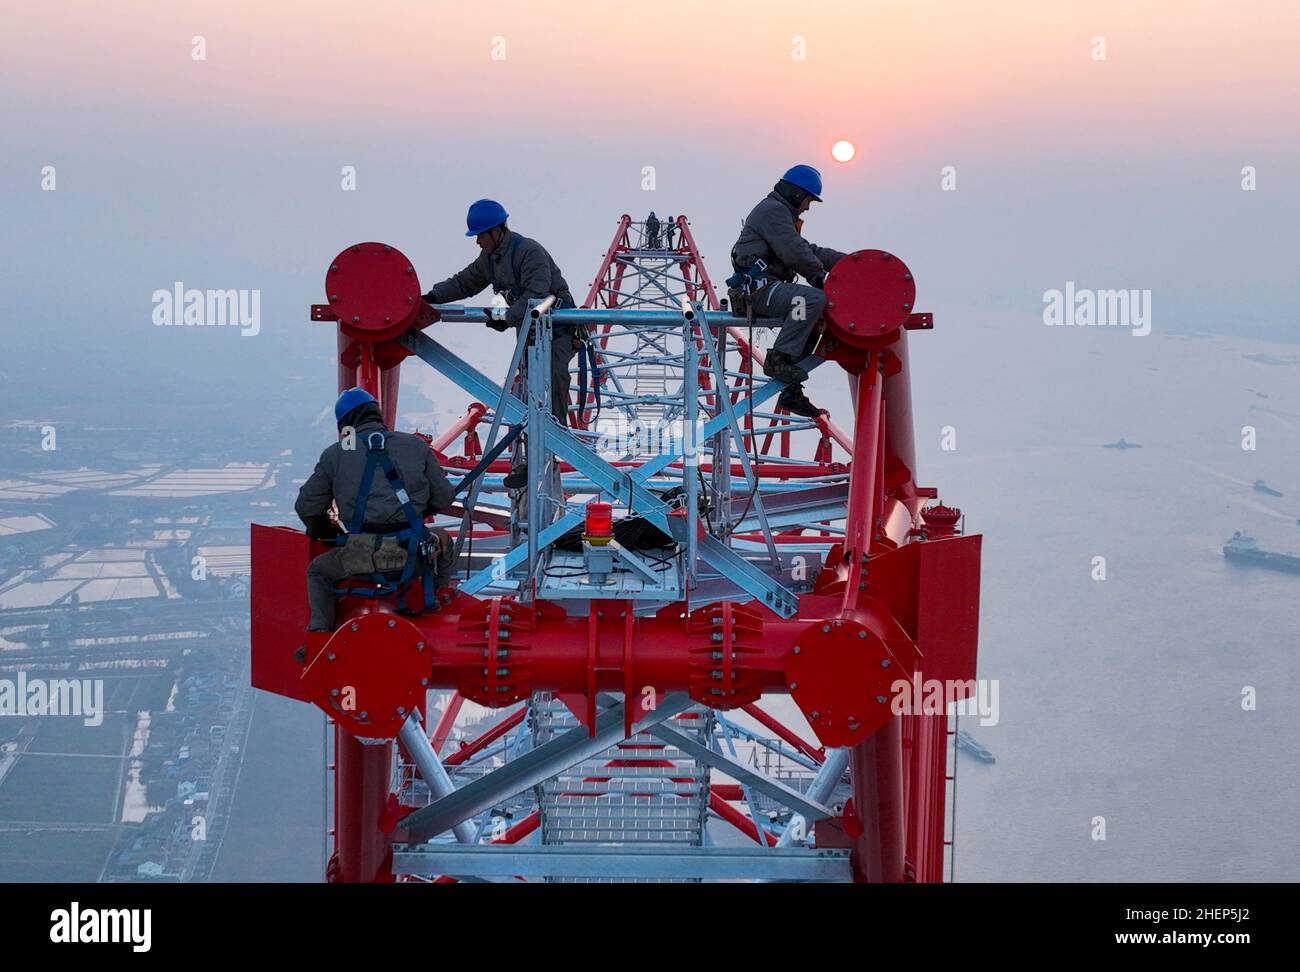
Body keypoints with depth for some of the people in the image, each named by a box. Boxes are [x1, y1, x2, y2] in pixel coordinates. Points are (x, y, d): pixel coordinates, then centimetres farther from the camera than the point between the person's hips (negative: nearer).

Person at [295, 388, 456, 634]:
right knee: (444, 551, 34)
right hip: (413, 557, 1)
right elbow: (444, 499, 12)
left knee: (318, 572, 28)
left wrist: (327, 532, 32)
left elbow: (306, 507, 11)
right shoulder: (416, 446, 9)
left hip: (362, 560, -1)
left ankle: (319, 634, 11)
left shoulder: (334, 455, 7)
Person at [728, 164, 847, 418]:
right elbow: (795, 253, -16)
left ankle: (791, 392, 13)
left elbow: (808, 250, 27)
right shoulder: (772, 210, -7)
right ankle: (778, 359, -24)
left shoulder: (780, 212, 28)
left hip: (765, 290, 11)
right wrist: (820, 278, -3)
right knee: (813, 299, -27)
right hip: (757, 288, -11)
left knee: (814, 317, 16)